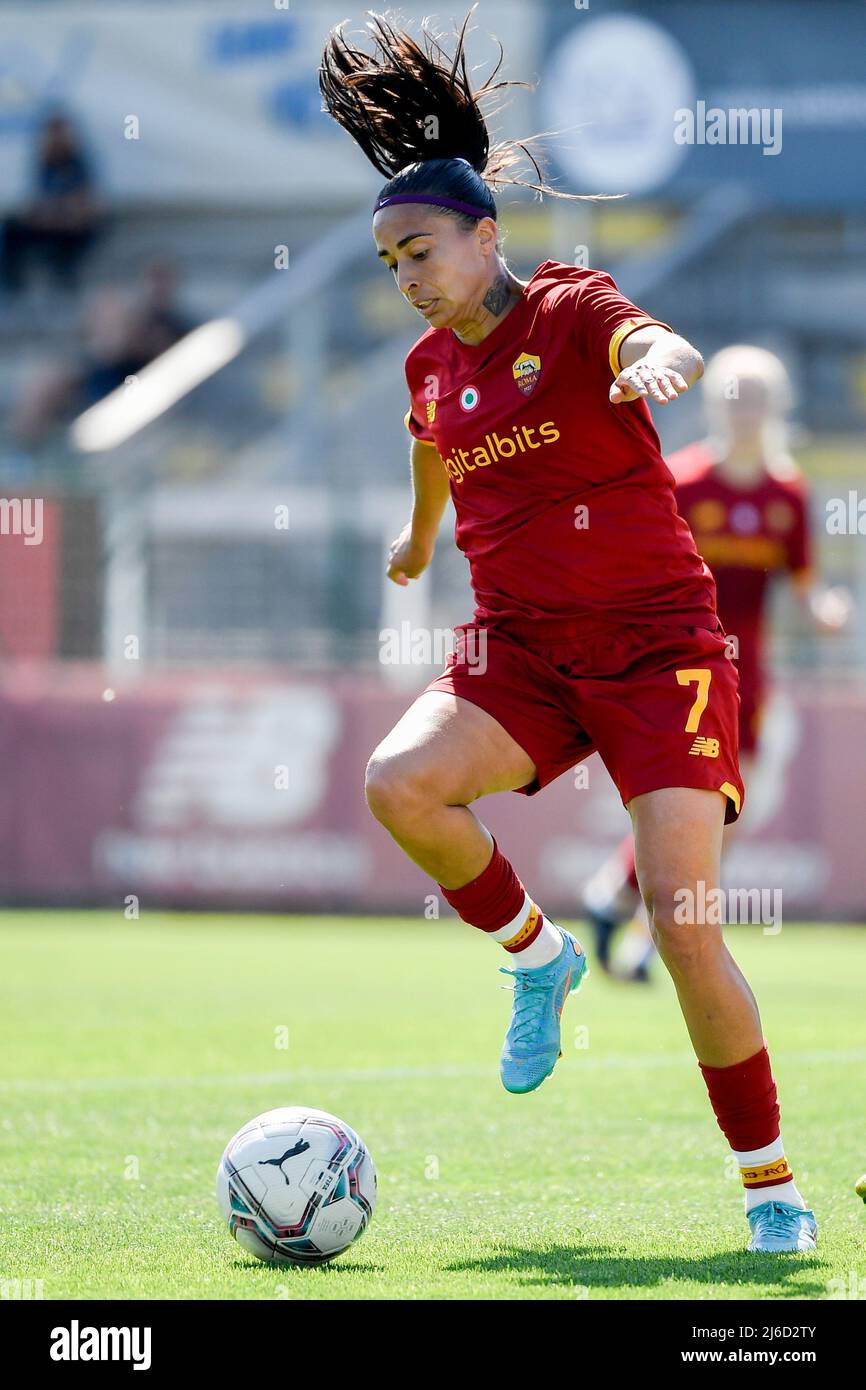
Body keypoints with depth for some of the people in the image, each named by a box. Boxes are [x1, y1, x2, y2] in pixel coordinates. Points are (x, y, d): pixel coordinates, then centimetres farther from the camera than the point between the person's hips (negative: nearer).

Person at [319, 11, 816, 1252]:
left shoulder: (569, 311, -8)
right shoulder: (431, 365, 10)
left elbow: (660, 345, -31)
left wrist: (657, 358, -56)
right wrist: (418, 534, 53)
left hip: (655, 637, -5)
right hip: (517, 643, 5)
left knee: (682, 916, -15)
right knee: (397, 781, -26)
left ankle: (771, 1182, -2)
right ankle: (537, 954, 1)